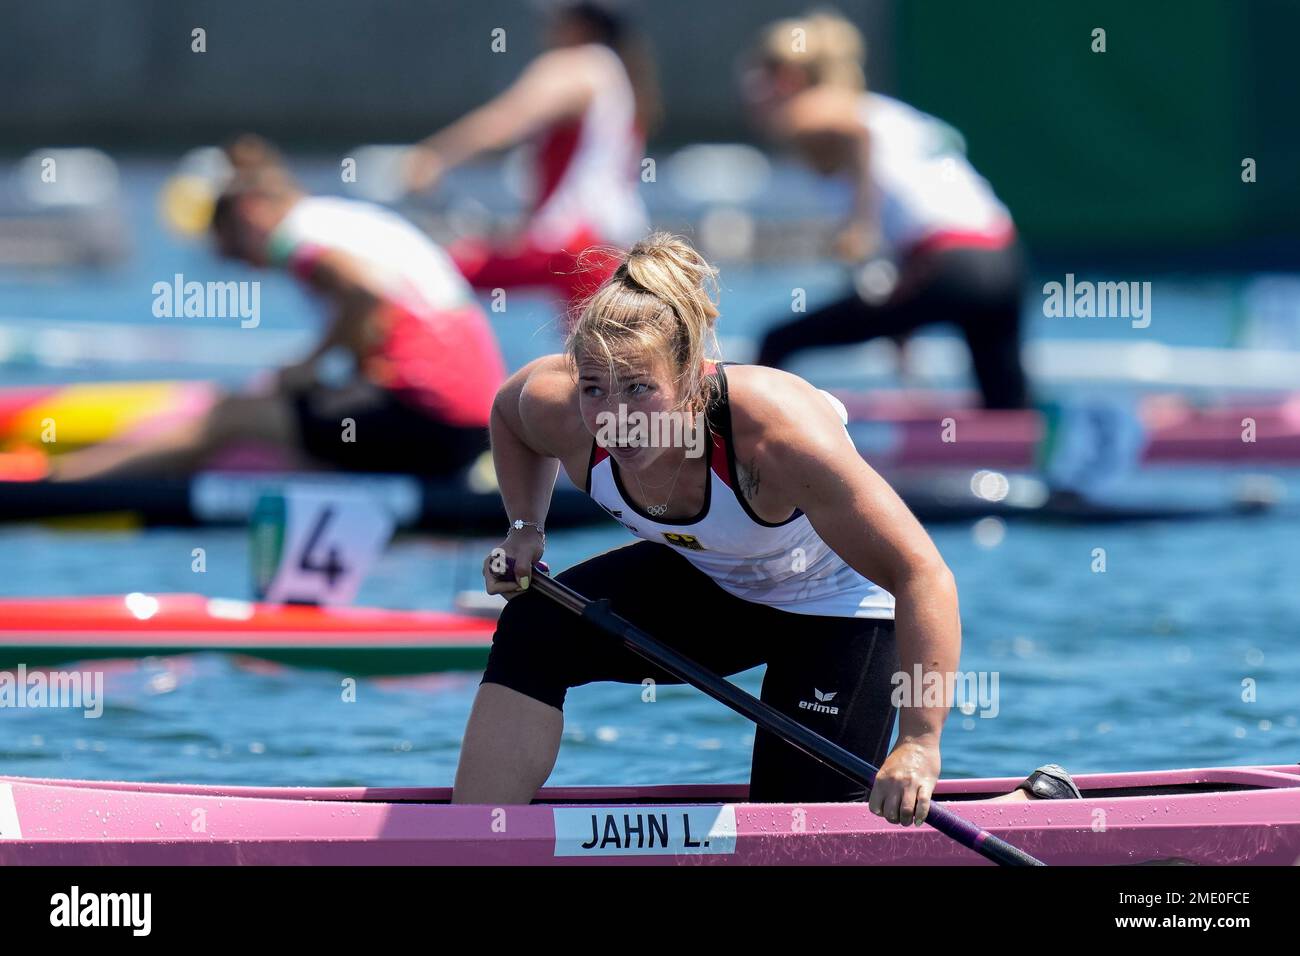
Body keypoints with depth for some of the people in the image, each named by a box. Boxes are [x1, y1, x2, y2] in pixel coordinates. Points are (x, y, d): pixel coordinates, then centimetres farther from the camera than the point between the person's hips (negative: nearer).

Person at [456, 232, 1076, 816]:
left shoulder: (775, 432, -42)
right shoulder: (556, 408, -26)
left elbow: (922, 576, -43)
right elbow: (509, 412, 5)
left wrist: (919, 744, -49)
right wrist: (525, 528, -8)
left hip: (837, 605, -5)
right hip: (706, 583, 5)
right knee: (534, 632, -16)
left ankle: (1038, 804, 11)